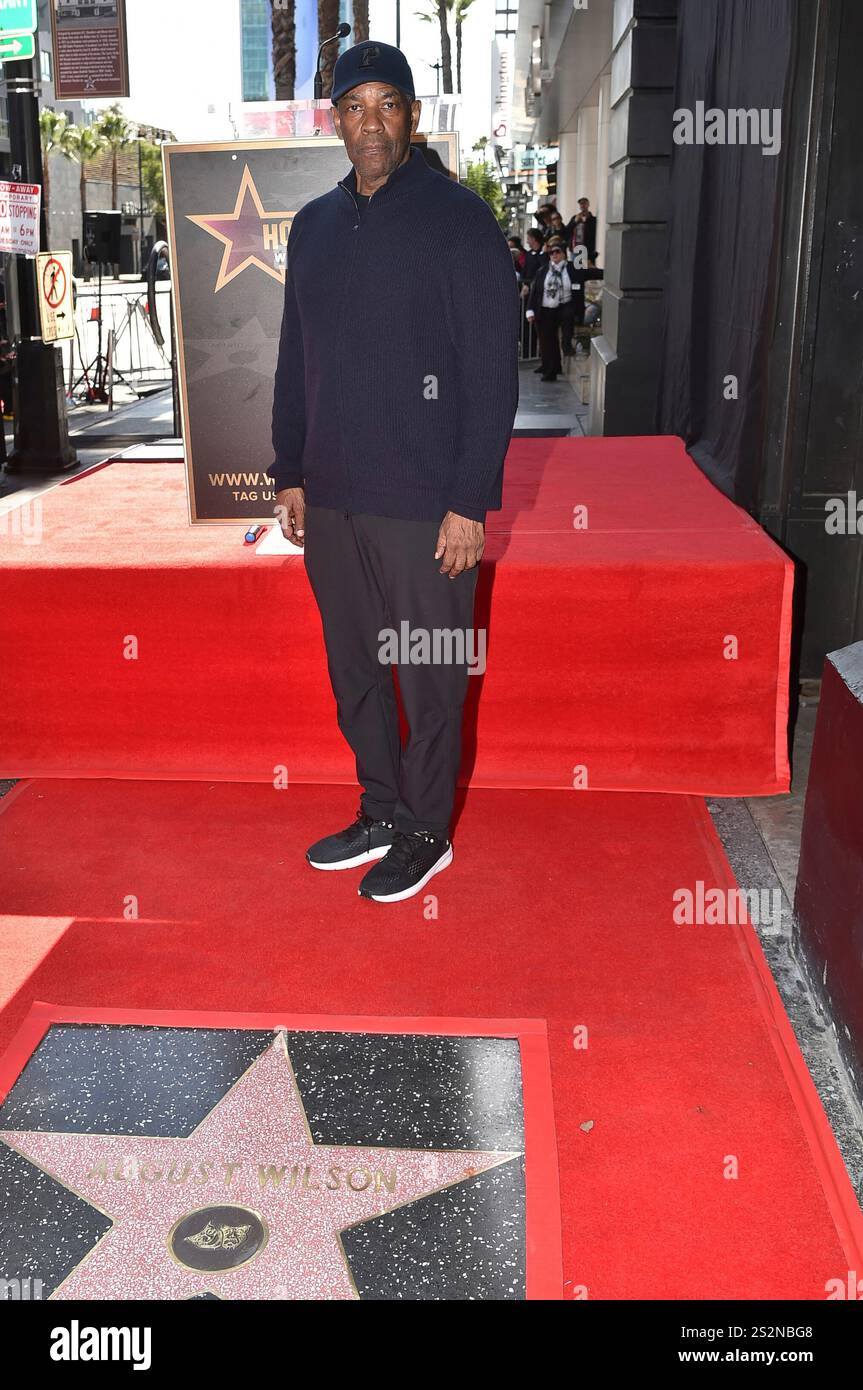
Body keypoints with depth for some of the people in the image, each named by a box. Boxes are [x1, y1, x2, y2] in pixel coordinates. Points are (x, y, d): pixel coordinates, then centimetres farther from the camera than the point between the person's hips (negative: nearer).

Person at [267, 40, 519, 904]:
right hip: (332, 498, 6)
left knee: (429, 679, 4)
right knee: (354, 670, 14)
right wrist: (290, 473, 13)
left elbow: (493, 371, -10)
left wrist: (470, 502, -15)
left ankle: (426, 833, 22)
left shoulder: (458, 220, -6)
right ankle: (382, 813, 32)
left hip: (424, 505, -6)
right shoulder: (314, 227, 12)